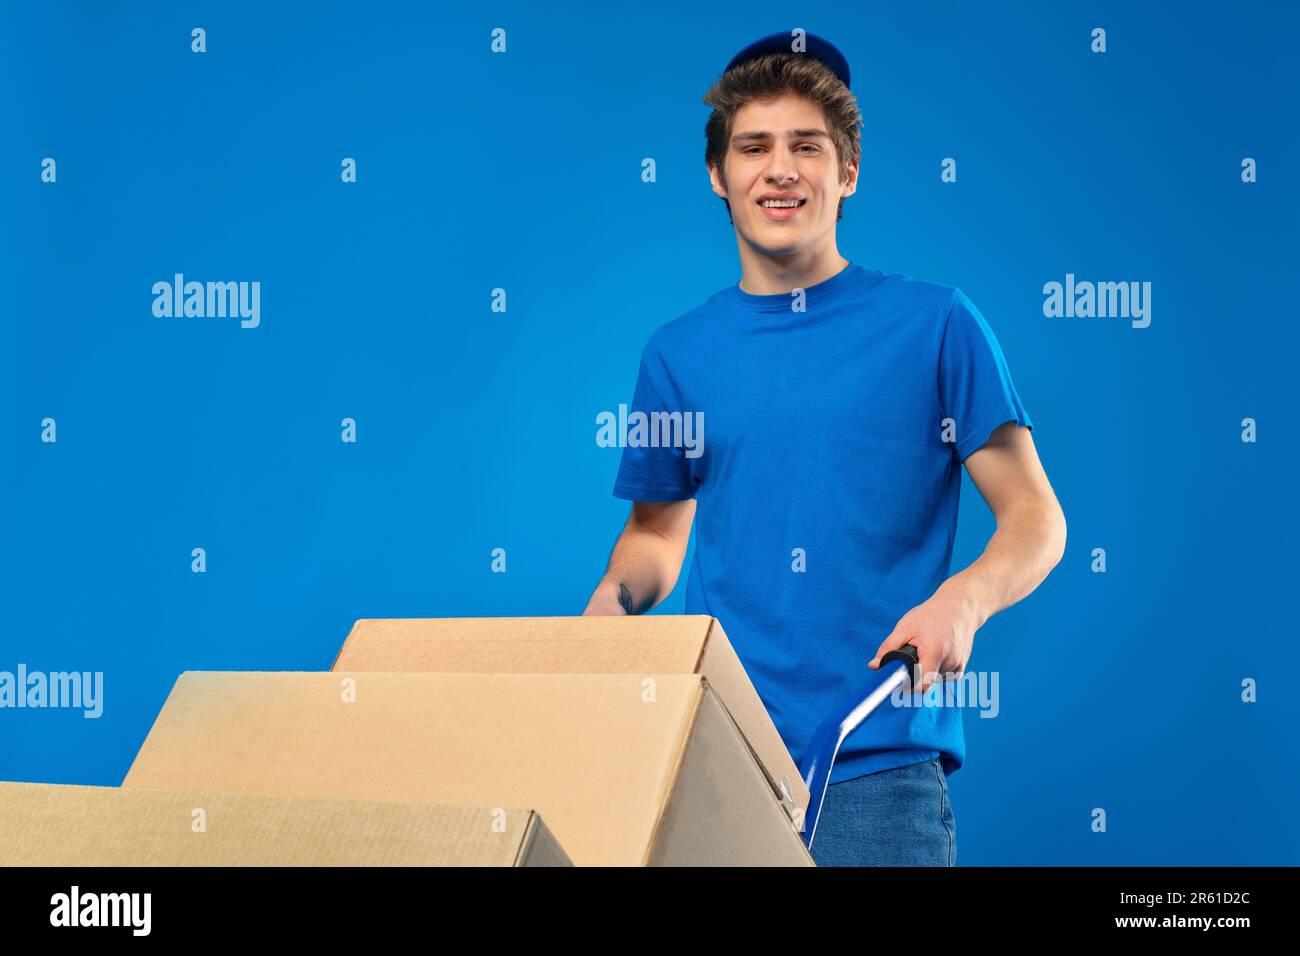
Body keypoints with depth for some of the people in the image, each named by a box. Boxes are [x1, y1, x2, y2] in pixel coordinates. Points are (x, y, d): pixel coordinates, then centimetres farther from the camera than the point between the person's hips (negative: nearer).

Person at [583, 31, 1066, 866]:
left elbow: (1036, 518, 0)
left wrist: (965, 597, -19)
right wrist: (614, 596, -1)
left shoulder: (936, 326, 2)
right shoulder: (679, 353, 11)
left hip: (879, 761, -2)